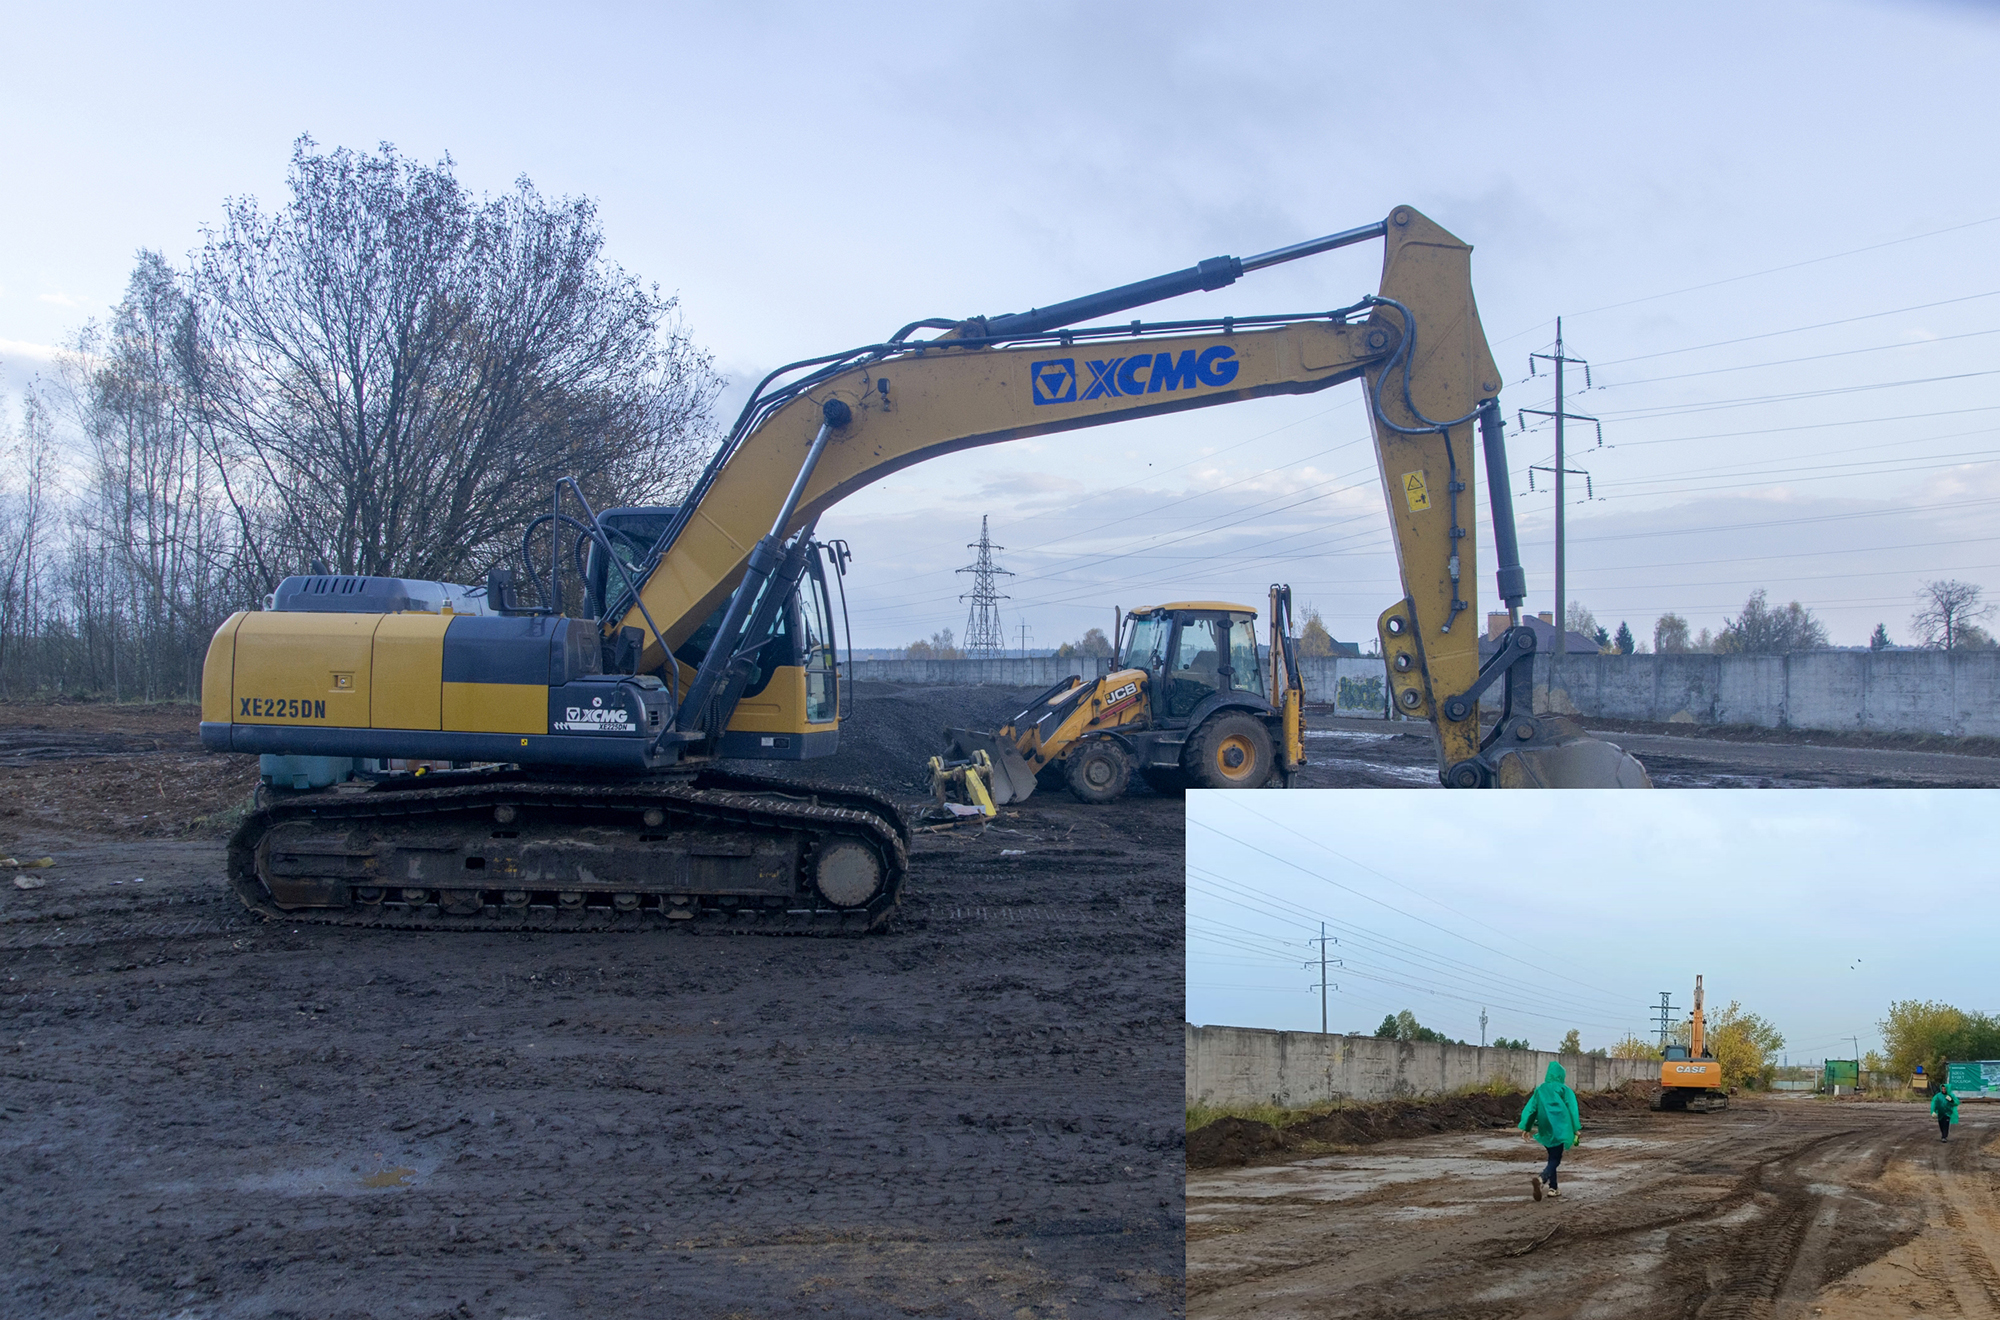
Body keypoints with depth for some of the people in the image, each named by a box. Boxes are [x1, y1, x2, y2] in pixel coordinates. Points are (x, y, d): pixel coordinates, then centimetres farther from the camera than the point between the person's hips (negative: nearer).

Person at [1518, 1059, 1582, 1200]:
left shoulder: (1540, 1090, 11)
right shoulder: (1564, 1090, 0)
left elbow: (1530, 1108, 8)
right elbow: (1572, 1109, -7)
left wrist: (1526, 1128, 9)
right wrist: (1577, 1128, -7)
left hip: (1545, 1130, 4)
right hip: (1559, 1129, -4)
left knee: (1553, 1157, 20)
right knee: (1555, 1159, -6)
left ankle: (1552, 1188, 18)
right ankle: (1541, 1178, -33)